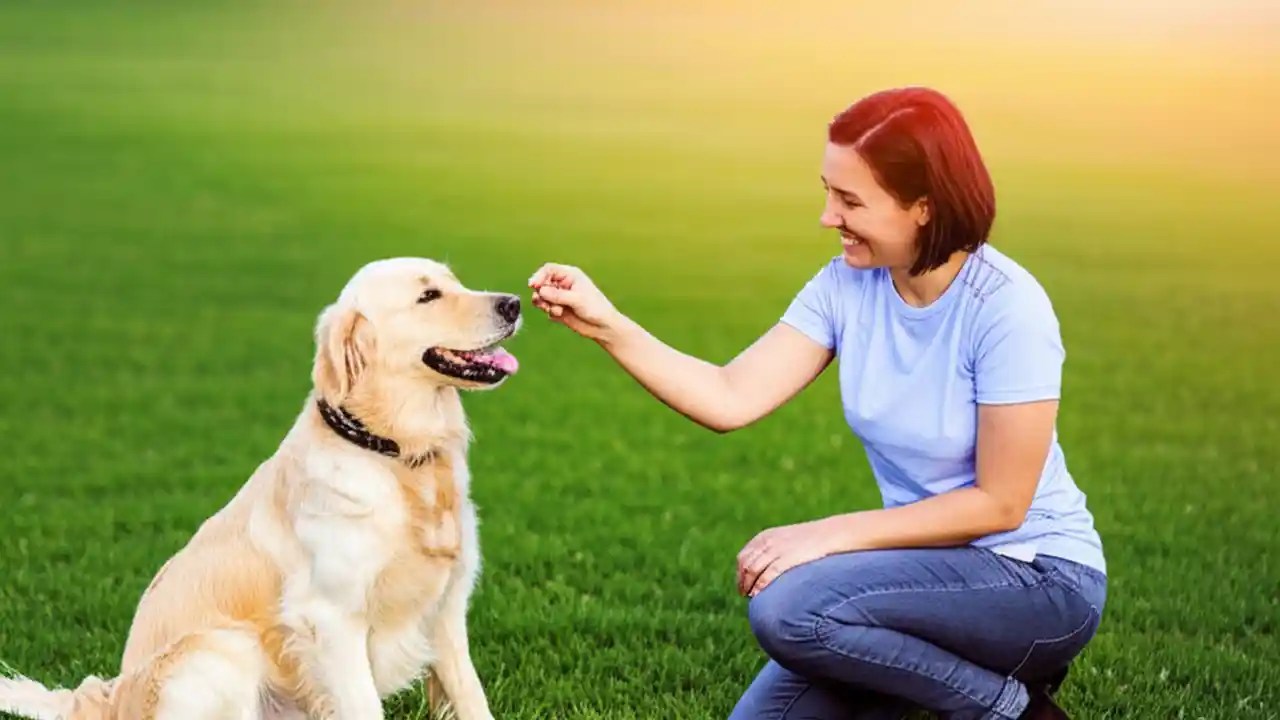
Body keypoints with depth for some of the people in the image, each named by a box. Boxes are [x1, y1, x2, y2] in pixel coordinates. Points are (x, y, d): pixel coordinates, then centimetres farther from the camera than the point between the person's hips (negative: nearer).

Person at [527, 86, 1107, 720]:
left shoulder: (1004, 306, -22)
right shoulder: (847, 285, -4)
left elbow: (998, 503, -20)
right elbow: (730, 401, -8)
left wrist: (832, 534, -21)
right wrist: (609, 328, -20)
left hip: (1039, 576, -7)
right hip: (930, 563, 7)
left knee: (788, 609, -27)